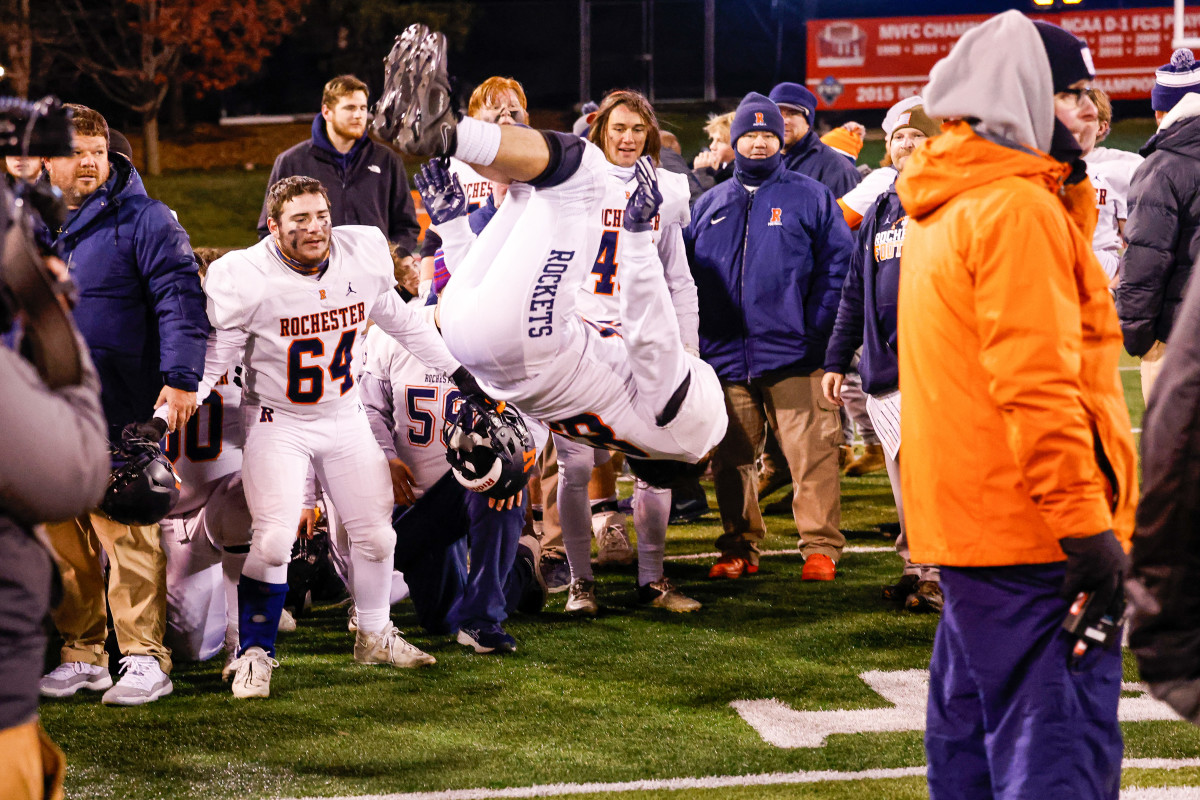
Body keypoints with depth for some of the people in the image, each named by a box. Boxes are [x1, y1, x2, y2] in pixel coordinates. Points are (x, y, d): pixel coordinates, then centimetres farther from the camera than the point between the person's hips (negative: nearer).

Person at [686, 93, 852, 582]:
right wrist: (694, 338, 7)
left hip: (793, 356, -3)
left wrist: (817, 332, -8)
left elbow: (837, 267, 1)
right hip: (725, 358, 3)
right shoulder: (710, 205, 16)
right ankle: (739, 547, 17)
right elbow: (687, 276, 18)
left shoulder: (810, 198, 6)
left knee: (811, 455, -6)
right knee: (730, 459, 7)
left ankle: (821, 546, 0)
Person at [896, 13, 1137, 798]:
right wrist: (1086, 525, -22)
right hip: (1031, 530, -10)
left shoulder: (946, 210, 17)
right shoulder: (1018, 208, -15)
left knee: (970, 729, 16)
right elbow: (1036, 383, -22)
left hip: (966, 519, 10)